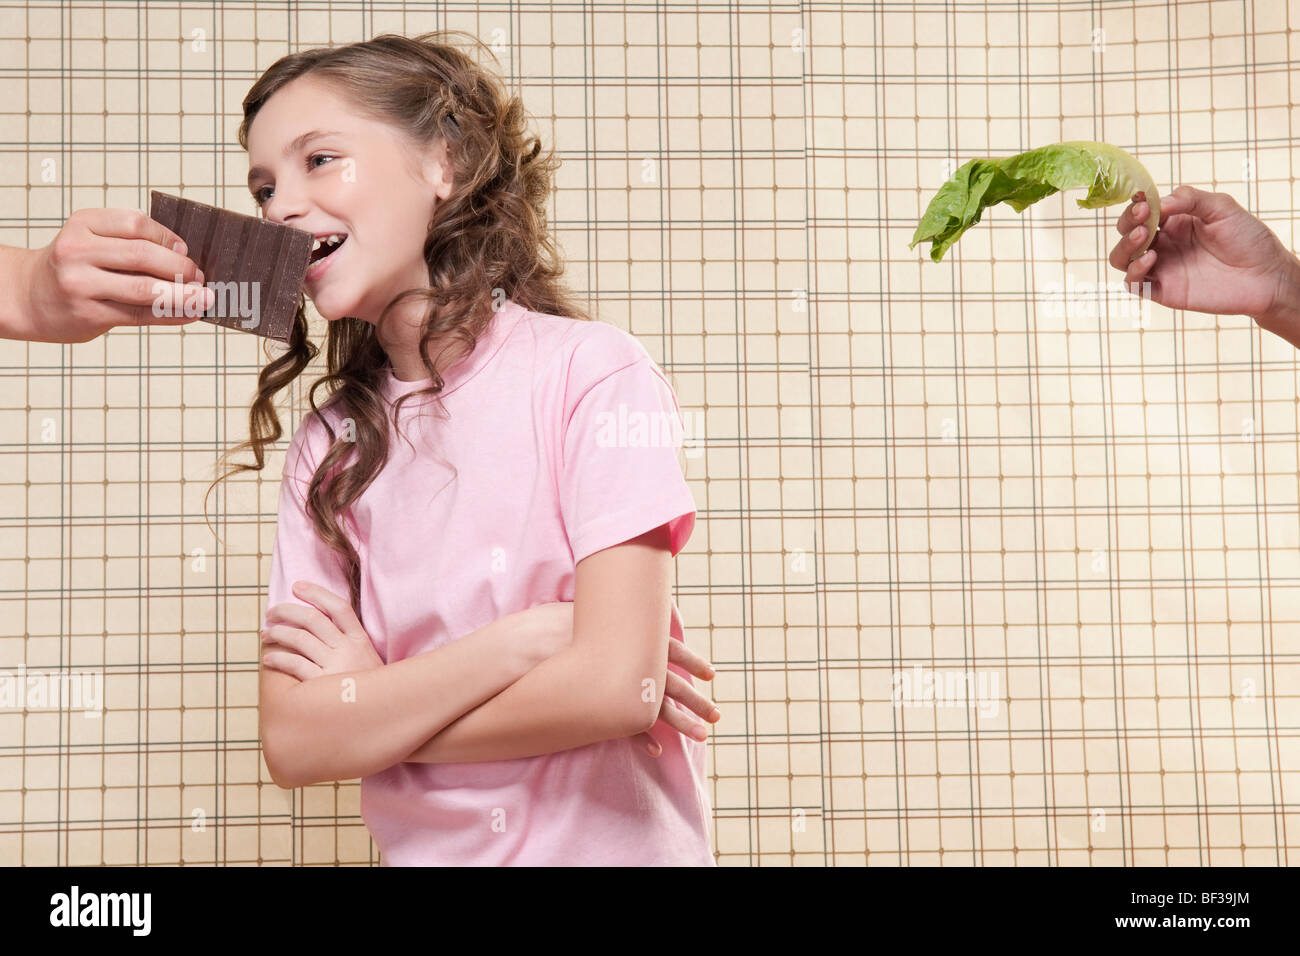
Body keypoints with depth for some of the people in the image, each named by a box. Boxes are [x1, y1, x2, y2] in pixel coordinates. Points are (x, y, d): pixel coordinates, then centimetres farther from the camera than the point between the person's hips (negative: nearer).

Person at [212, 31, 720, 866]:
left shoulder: (592, 369, -8)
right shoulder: (329, 447, 3)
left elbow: (618, 686, -16)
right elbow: (292, 743, -4)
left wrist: (374, 703, -5)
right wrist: (527, 637, -14)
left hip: (620, 844, -3)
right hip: (425, 847, 3)